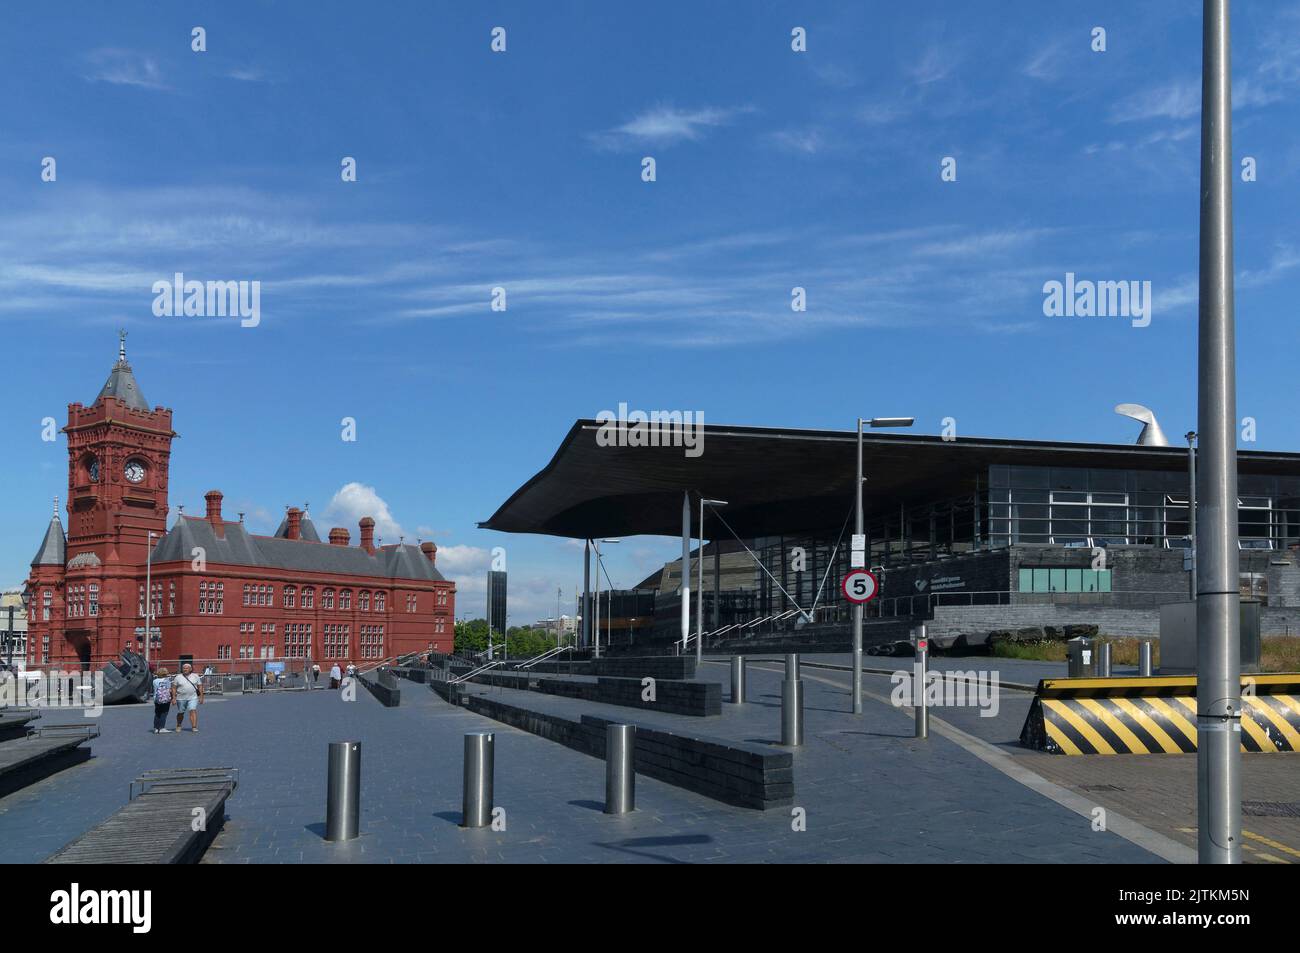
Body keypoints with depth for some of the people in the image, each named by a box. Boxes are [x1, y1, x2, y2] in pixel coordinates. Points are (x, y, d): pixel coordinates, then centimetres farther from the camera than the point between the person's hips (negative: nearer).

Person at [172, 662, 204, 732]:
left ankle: (194, 727, -21)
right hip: (181, 698, 1)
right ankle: (178, 726, 35)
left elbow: (200, 687, 7)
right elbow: (174, 688, 3)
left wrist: (201, 697, 2)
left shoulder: (195, 676, 5)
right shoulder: (178, 677, 3)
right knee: (180, 713, 12)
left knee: (193, 711, -16)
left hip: (193, 698, -1)